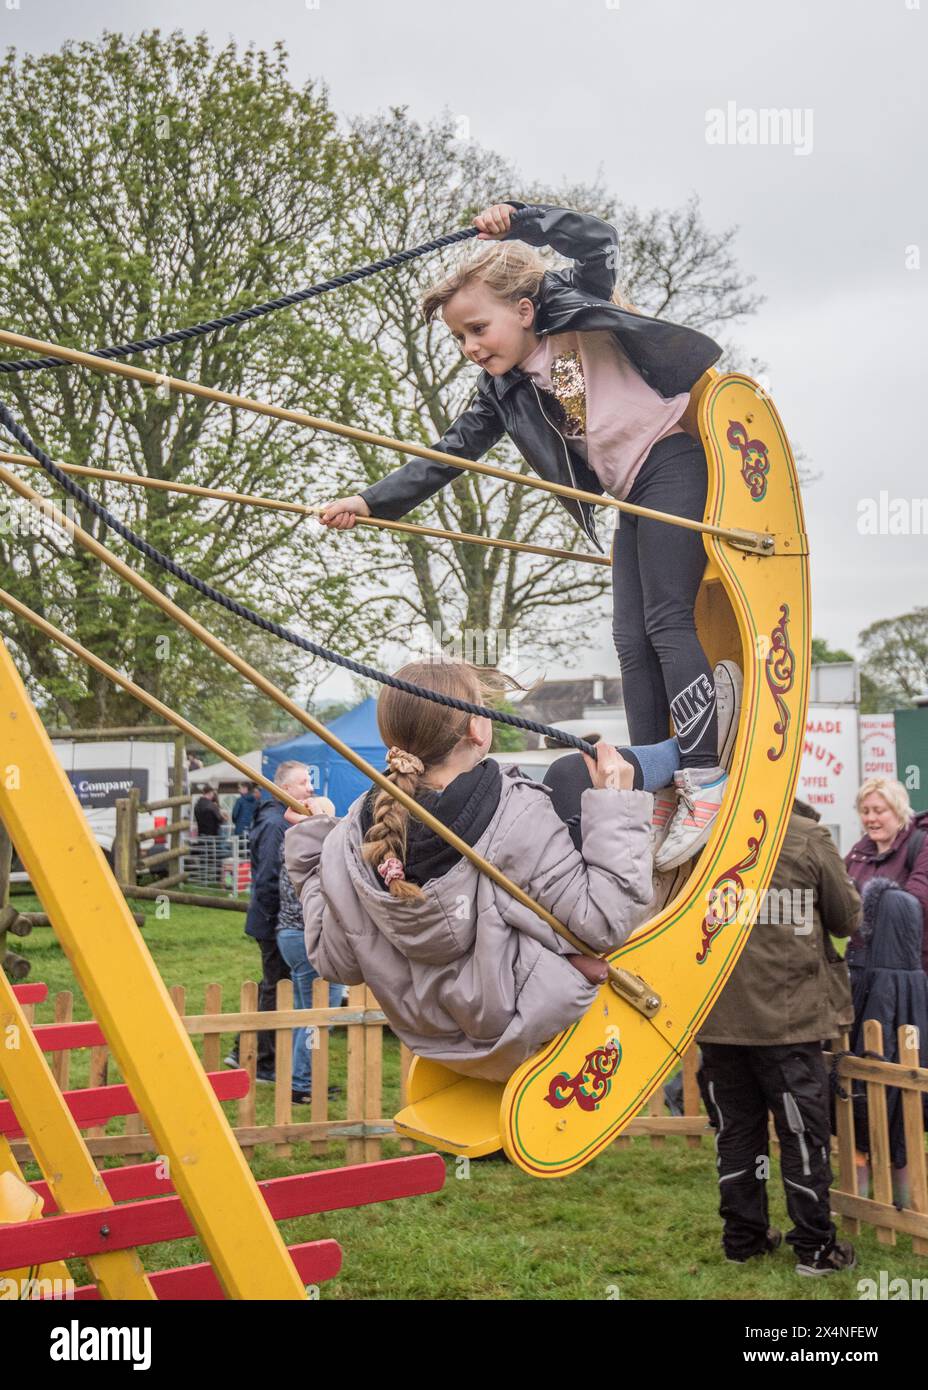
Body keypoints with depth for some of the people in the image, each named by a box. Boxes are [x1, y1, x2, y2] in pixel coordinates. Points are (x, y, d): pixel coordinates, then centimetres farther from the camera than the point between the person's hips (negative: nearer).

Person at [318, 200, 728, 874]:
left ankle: (707, 781, -16)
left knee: (666, 620, -16)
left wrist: (518, 219, -14)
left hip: (674, 459, -7)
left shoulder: (575, 308, -4)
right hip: (632, 497, 7)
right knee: (633, 641, 0)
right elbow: (447, 457, 8)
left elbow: (599, 238, -15)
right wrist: (372, 501, 1)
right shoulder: (506, 394, 8)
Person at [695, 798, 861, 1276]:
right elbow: (846, 918, -1)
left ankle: (742, 1237, 24)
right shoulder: (808, 838, -11)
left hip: (717, 1017, 3)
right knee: (804, 1132, 9)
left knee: (735, 1130, 14)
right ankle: (814, 1246, 18)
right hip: (789, 1016, -3)